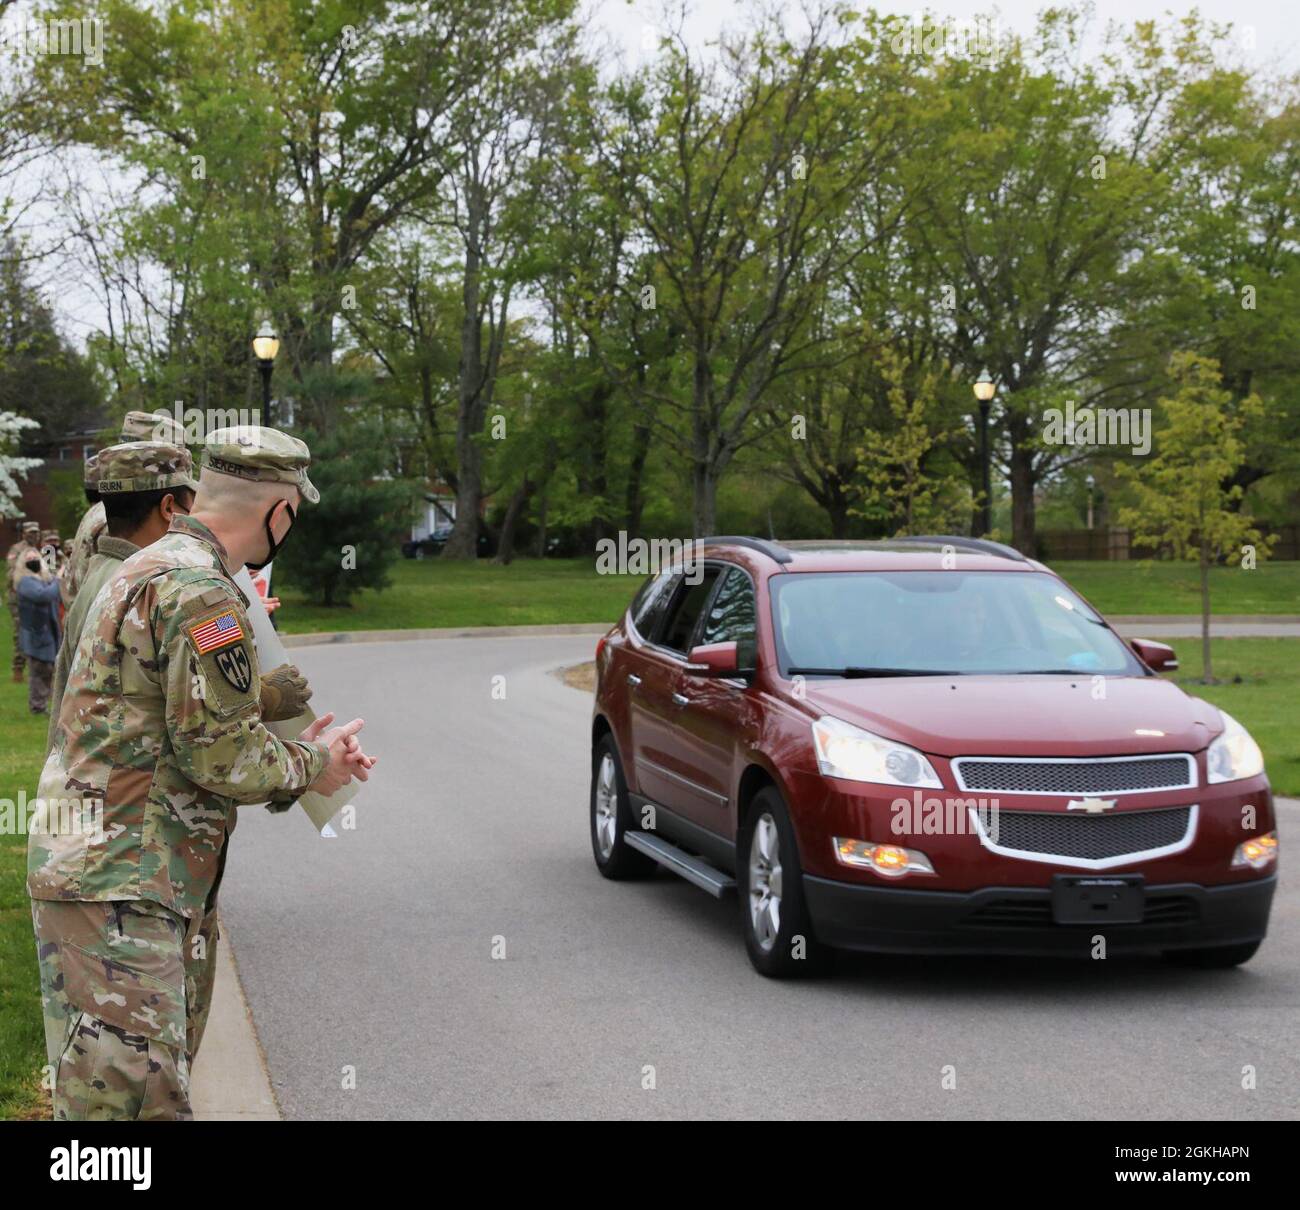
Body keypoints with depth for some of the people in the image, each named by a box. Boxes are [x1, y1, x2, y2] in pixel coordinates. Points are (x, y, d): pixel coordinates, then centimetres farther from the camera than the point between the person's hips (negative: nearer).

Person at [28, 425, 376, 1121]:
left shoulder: (147, 571, 18)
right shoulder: (199, 592, -17)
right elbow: (221, 754, -17)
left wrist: (305, 756, 15)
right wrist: (310, 767, 1)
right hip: (116, 886, -11)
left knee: (162, 1089, 17)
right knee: (129, 1096, -10)